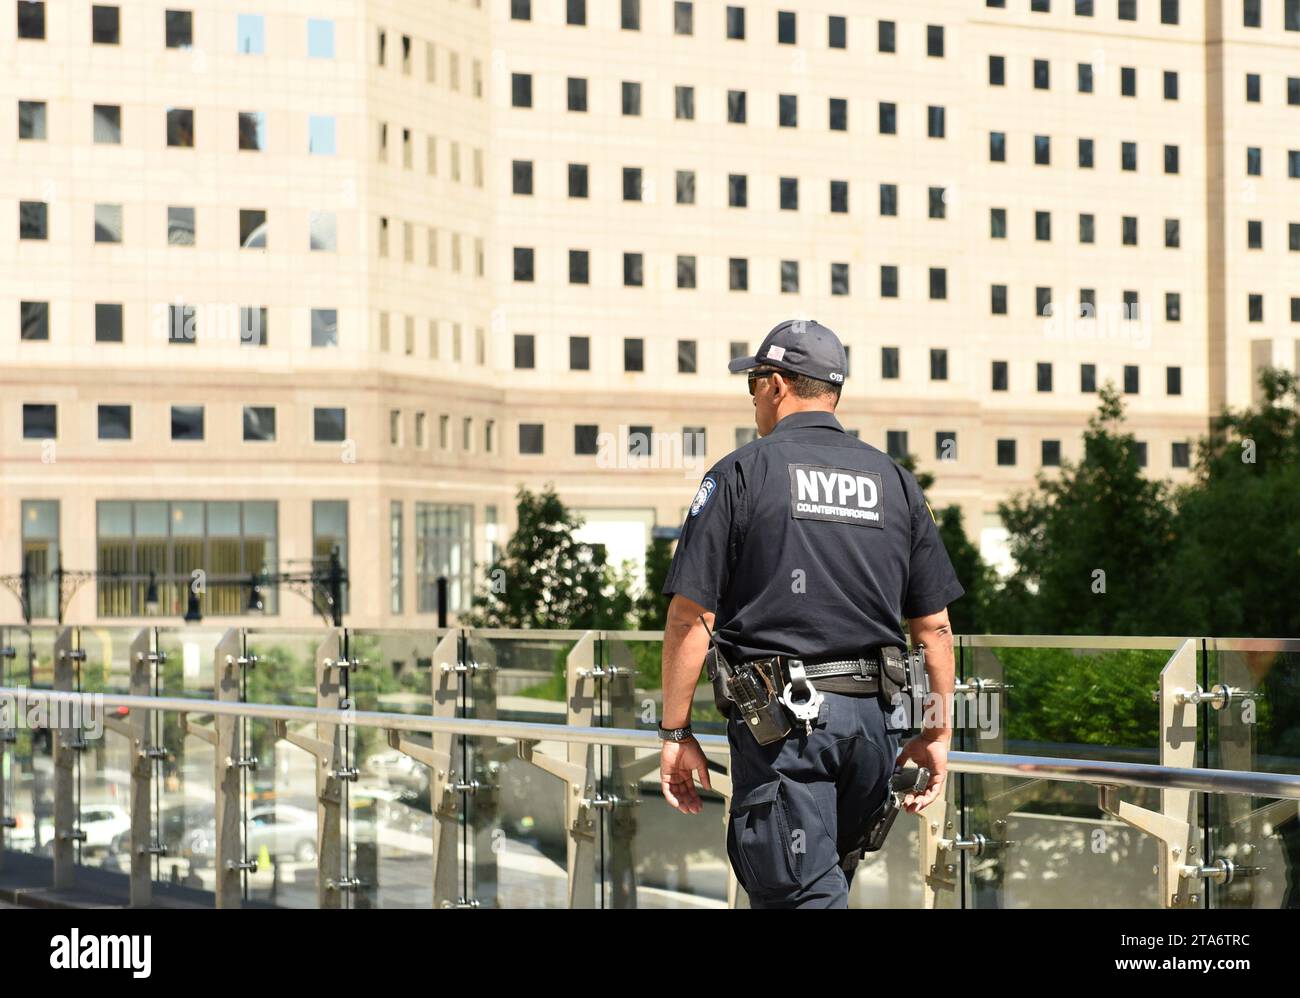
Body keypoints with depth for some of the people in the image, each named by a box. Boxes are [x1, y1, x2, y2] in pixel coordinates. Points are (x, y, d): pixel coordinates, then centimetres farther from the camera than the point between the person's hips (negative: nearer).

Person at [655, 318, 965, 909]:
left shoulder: (741, 473, -3)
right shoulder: (895, 482, 11)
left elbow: (691, 618, -8)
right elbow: (934, 625, 9)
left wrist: (675, 733, -2)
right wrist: (938, 734, 17)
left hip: (782, 719, -5)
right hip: (875, 718, 5)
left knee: (800, 894, -5)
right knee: (829, 879, 21)